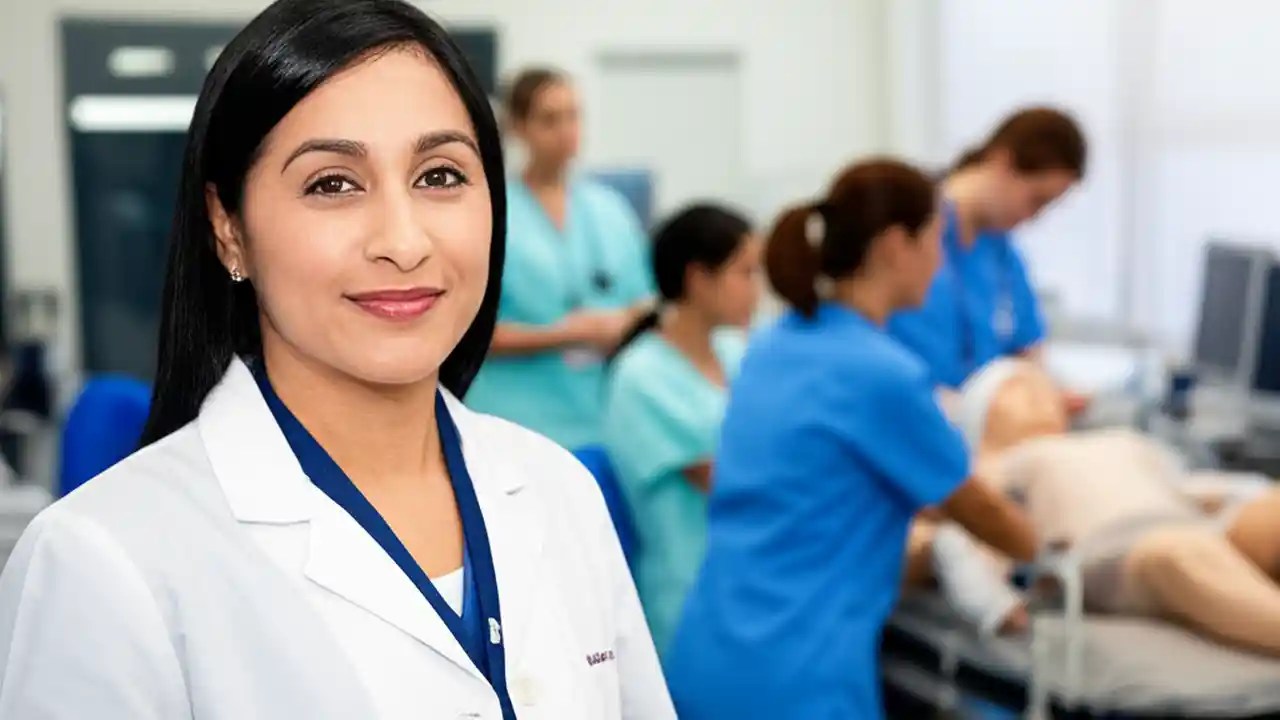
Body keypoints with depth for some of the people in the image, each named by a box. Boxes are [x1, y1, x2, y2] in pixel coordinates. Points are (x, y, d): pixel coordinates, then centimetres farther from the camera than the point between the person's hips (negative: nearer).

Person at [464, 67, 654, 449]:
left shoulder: (611, 209, 11)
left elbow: (642, 308, 18)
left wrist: (619, 328, -5)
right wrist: (564, 335, -13)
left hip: (609, 422, 5)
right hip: (523, 426, -4)